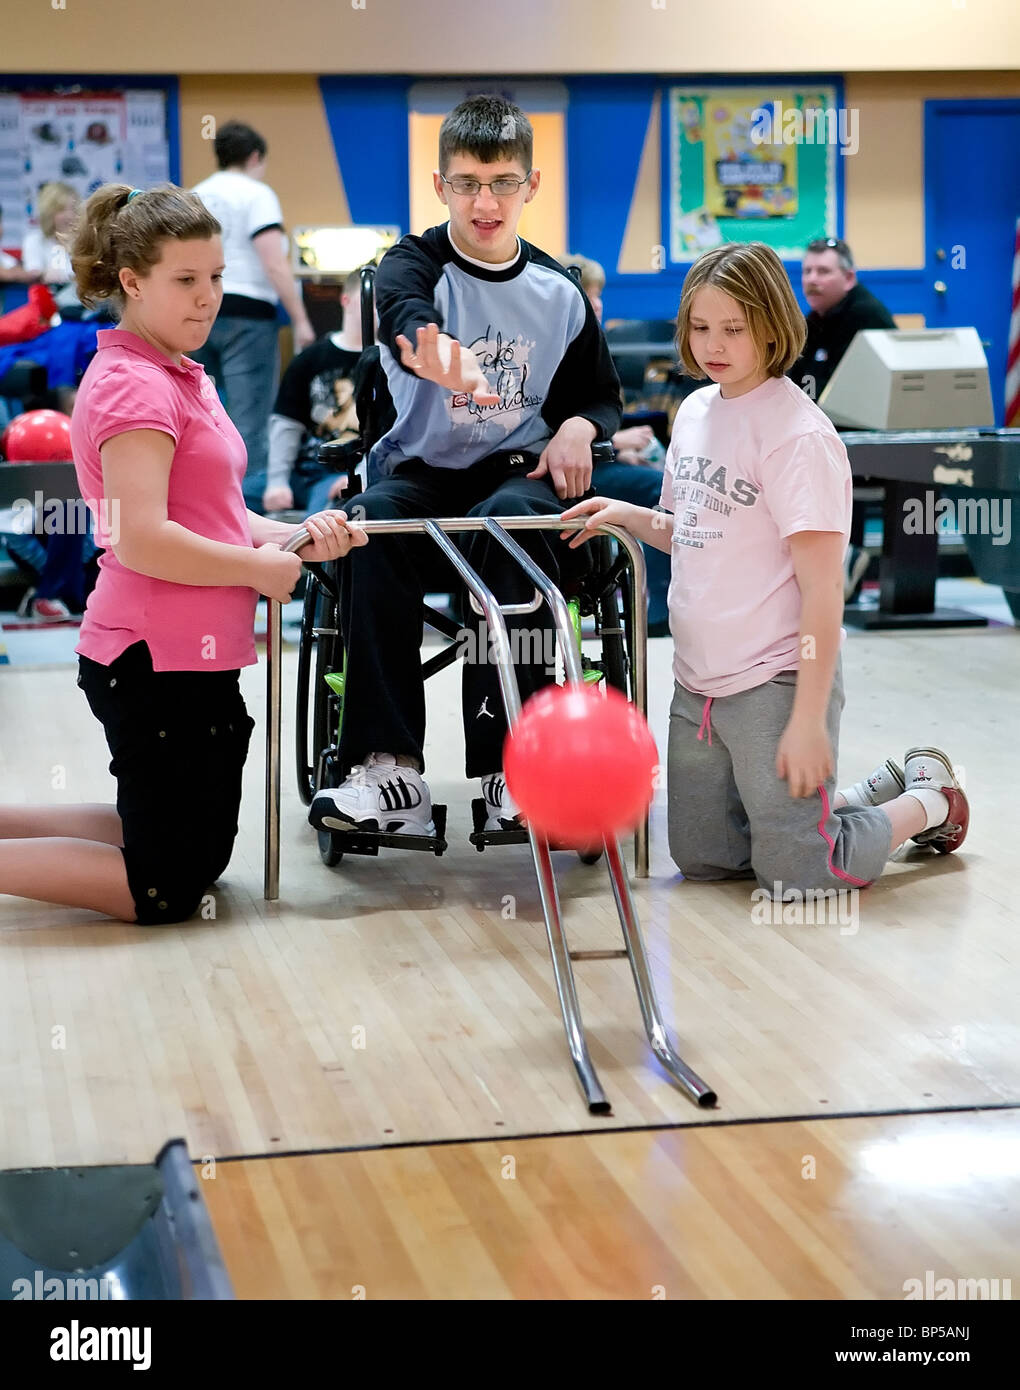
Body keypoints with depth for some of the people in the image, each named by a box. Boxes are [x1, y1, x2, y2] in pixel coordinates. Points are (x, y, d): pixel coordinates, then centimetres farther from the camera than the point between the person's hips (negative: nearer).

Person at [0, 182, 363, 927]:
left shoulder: (182, 378, 15)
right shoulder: (135, 386, -16)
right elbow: (143, 540, -25)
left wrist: (293, 536, -2)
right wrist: (264, 569, -14)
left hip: (191, 659, 10)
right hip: (159, 664, -10)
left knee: (192, 853, 22)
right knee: (167, 891, -2)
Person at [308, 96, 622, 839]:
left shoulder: (558, 290, 9)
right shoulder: (414, 264, -1)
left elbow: (601, 393, 20)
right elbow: (405, 314, -27)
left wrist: (577, 428, -6)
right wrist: (435, 356, -53)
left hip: (519, 471, 0)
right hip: (421, 470, 0)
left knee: (513, 521, -36)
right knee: (372, 522, -35)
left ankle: (511, 767, -34)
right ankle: (392, 773, -36)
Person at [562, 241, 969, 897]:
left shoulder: (798, 432, -17)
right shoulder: (696, 410, 7)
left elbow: (822, 585, -19)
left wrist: (809, 718, -22)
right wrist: (630, 517, 1)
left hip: (776, 682, -8)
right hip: (698, 682, 8)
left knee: (794, 874, -2)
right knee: (702, 859, 16)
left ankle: (929, 799, 22)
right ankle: (877, 792, 30)